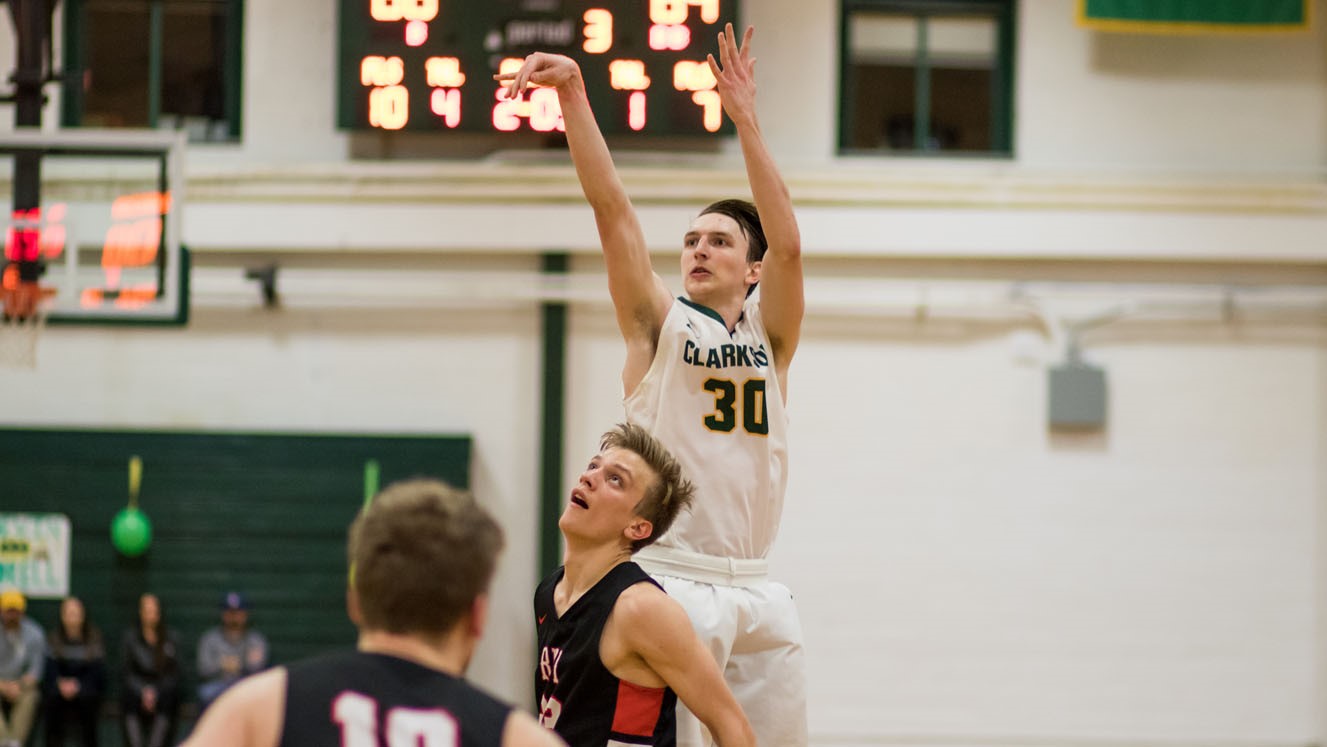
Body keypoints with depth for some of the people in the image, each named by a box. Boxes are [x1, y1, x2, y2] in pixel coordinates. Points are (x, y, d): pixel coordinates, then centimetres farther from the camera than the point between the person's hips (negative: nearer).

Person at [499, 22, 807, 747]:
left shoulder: (770, 335, 10)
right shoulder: (659, 326, 5)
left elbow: (788, 245, -7)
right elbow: (612, 210, -5)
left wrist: (744, 119, -15)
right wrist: (573, 95, -15)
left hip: (754, 589, 4)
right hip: (669, 580, -4)